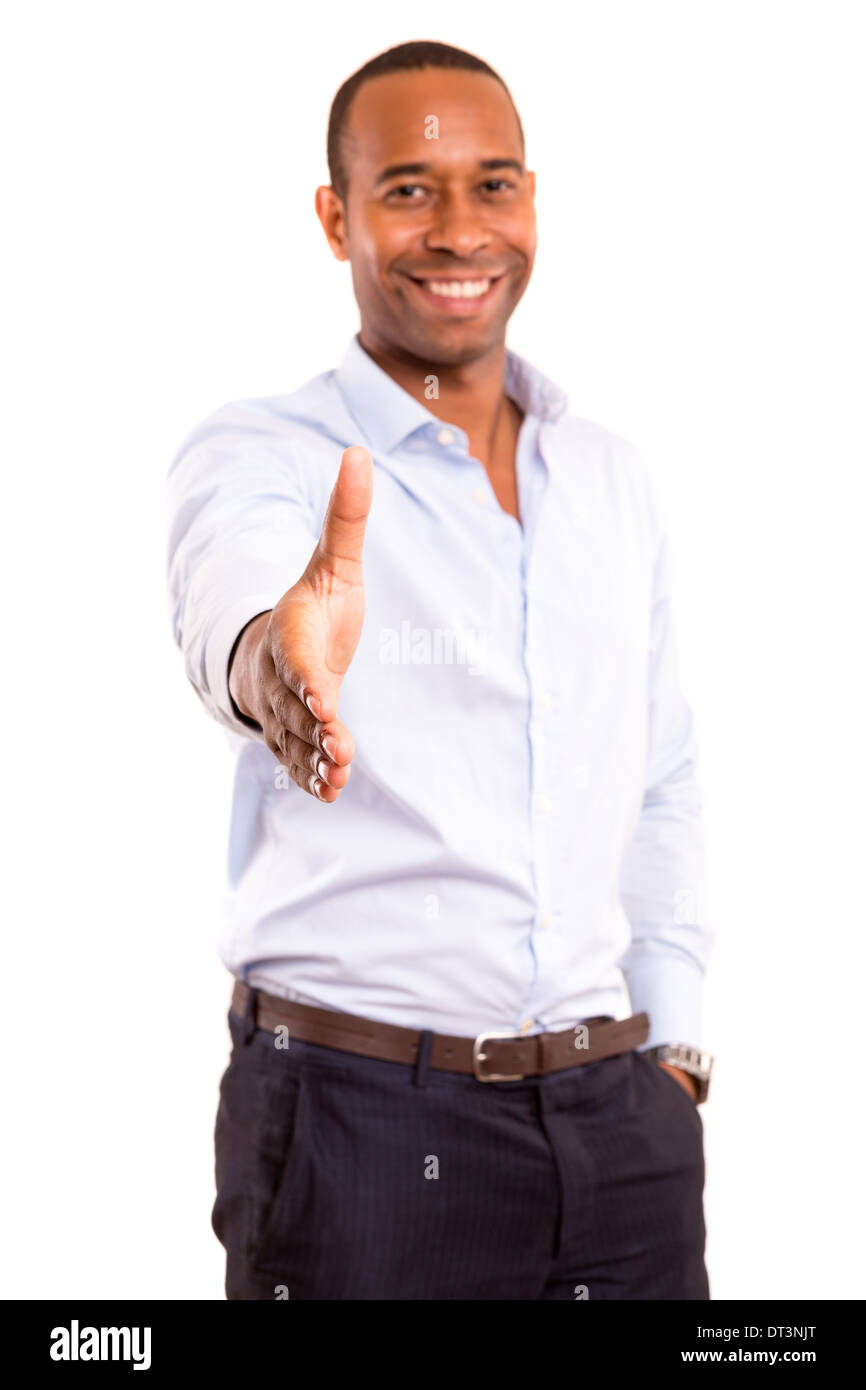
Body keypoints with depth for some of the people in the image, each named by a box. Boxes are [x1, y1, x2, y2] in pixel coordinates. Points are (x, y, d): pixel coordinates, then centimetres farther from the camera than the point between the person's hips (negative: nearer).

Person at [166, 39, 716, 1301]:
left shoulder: (615, 478, 10)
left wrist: (673, 1041, 11)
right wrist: (273, 657, -51)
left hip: (617, 1114, 5)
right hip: (361, 1121, -4)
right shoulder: (256, 455, -6)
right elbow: (231, 600, -29)